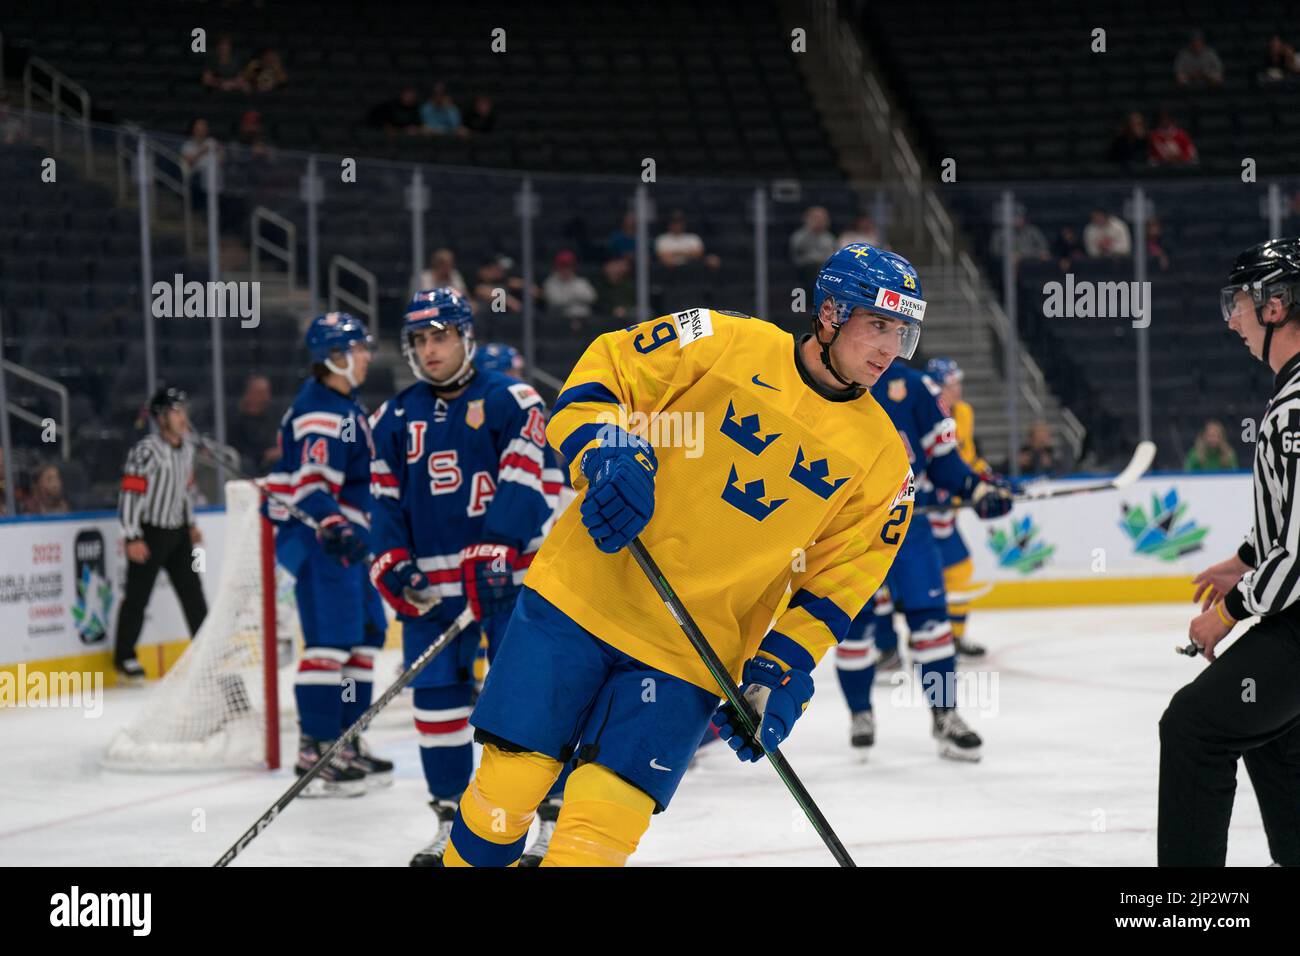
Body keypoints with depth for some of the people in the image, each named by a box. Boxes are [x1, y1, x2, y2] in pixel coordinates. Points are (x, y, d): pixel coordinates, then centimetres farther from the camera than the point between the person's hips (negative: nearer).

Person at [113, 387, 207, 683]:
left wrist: (191, 524, 19)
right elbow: (129, 494, -20)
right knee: (137, 597, 1)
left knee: (192, 592, 9)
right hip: (148, 534, -7)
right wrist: (132, 538, -21)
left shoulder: (186, 450, 7)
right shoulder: (145, 451, -19)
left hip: (177, 532, 7)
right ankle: (125, 658, 12)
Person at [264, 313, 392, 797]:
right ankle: (314, 751, -18)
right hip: (315, 539, -11)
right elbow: (311, 483, -26)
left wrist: (363, 534, 35)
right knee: (332, 638, -16)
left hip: (345, 536, 11)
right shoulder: (319, 411, -15)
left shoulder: (345, 407, 19)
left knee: (366, 631, 14)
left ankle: (346, 741, 22)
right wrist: (331, 526, -40)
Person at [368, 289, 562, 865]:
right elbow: (385, 495, 15)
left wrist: (497, 547, -21)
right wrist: (391, 558, 0)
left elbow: (530, 478, -11)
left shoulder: (510, 401, -2)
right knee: (436, 692, 5)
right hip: (432, 582, 5)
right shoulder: (396, 417, 13)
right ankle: (452, 818, 15)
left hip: (508, 573, -5)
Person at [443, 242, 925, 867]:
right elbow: (602, 371, 0)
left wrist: (777, 676, -7)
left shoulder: (884, 459, 2)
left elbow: (835, 583, 4)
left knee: (600, 828, -10)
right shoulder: (727, 343, -4)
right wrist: (605, 455, -17)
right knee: (510, 778, -1)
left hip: (690, 656, 1)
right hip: (583, 592, -1)